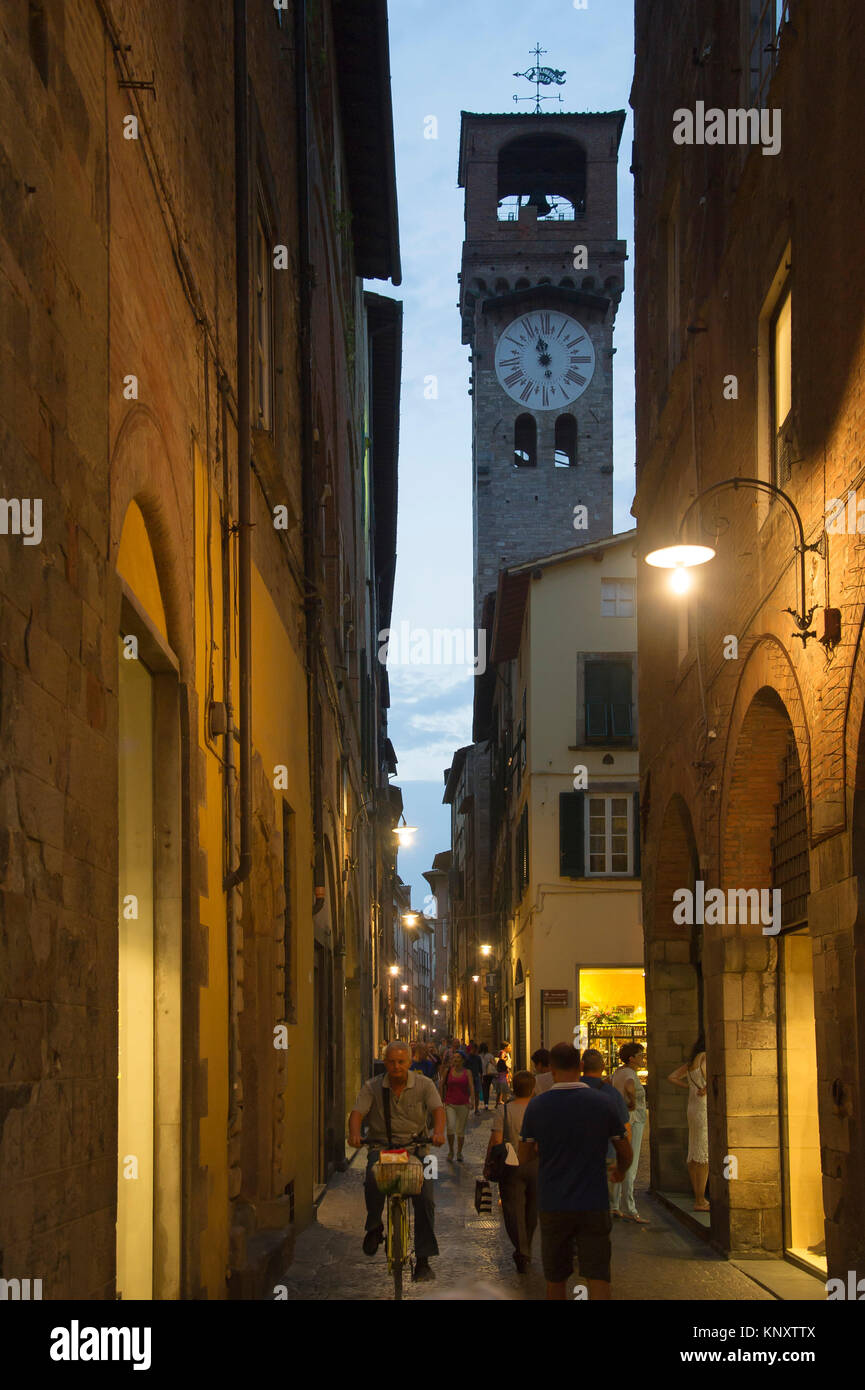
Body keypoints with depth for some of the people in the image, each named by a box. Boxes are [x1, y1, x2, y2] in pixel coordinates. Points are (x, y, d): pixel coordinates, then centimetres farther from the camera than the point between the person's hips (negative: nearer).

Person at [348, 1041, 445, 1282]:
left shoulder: (424, 1084, 2)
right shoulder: (372, 1087, 2)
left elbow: (437, 1109, -11)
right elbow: (357, 1112, -7)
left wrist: (438, 1131, -34)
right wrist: (354, 1134, -30)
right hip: (381, 1146, -1)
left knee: (425, 1198, -13)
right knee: (373, 1178, -33)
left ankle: (423, 1260, -4)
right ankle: (374, 1227, -8)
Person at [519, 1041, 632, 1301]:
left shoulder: (537, 1105, -5)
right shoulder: (603, 1104, -4)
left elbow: (523, 1156, 4)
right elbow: (625, 1153, 7)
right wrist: (620, 1171, 29)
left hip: (552, 1205, 1)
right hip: (594, 1206, -1)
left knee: (555, 1279, 15)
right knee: (597, 1279, -2)